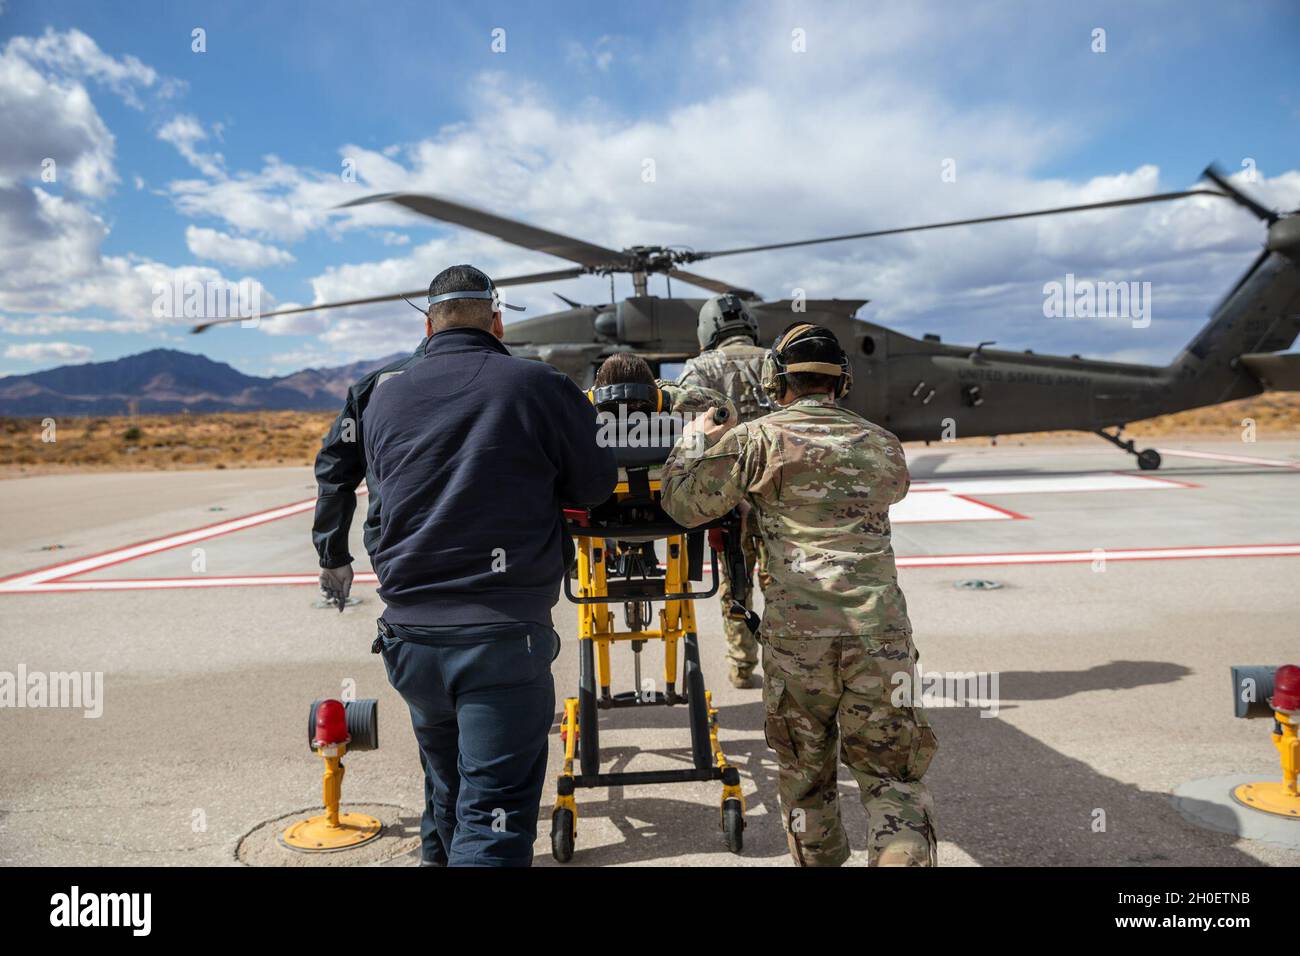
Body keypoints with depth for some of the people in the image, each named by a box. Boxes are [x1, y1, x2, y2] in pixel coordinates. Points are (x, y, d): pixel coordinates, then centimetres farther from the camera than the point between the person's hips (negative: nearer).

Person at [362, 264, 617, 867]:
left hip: (408, 635, 5)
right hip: (503, 638, -5)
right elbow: (594, 487, 4)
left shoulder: (384, 398, 4)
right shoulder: (541, 387, -7)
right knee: (493, 814, 0)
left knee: (446, 784, 26)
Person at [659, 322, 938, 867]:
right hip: (880, 630, 2)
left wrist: (694, 439, 20)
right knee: (888, 769, 13)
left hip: (796, 633, -2)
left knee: (803, 770, 18)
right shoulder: (882, 445, 11)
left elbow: (683, 505, 4)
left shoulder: (757, 440, -1)